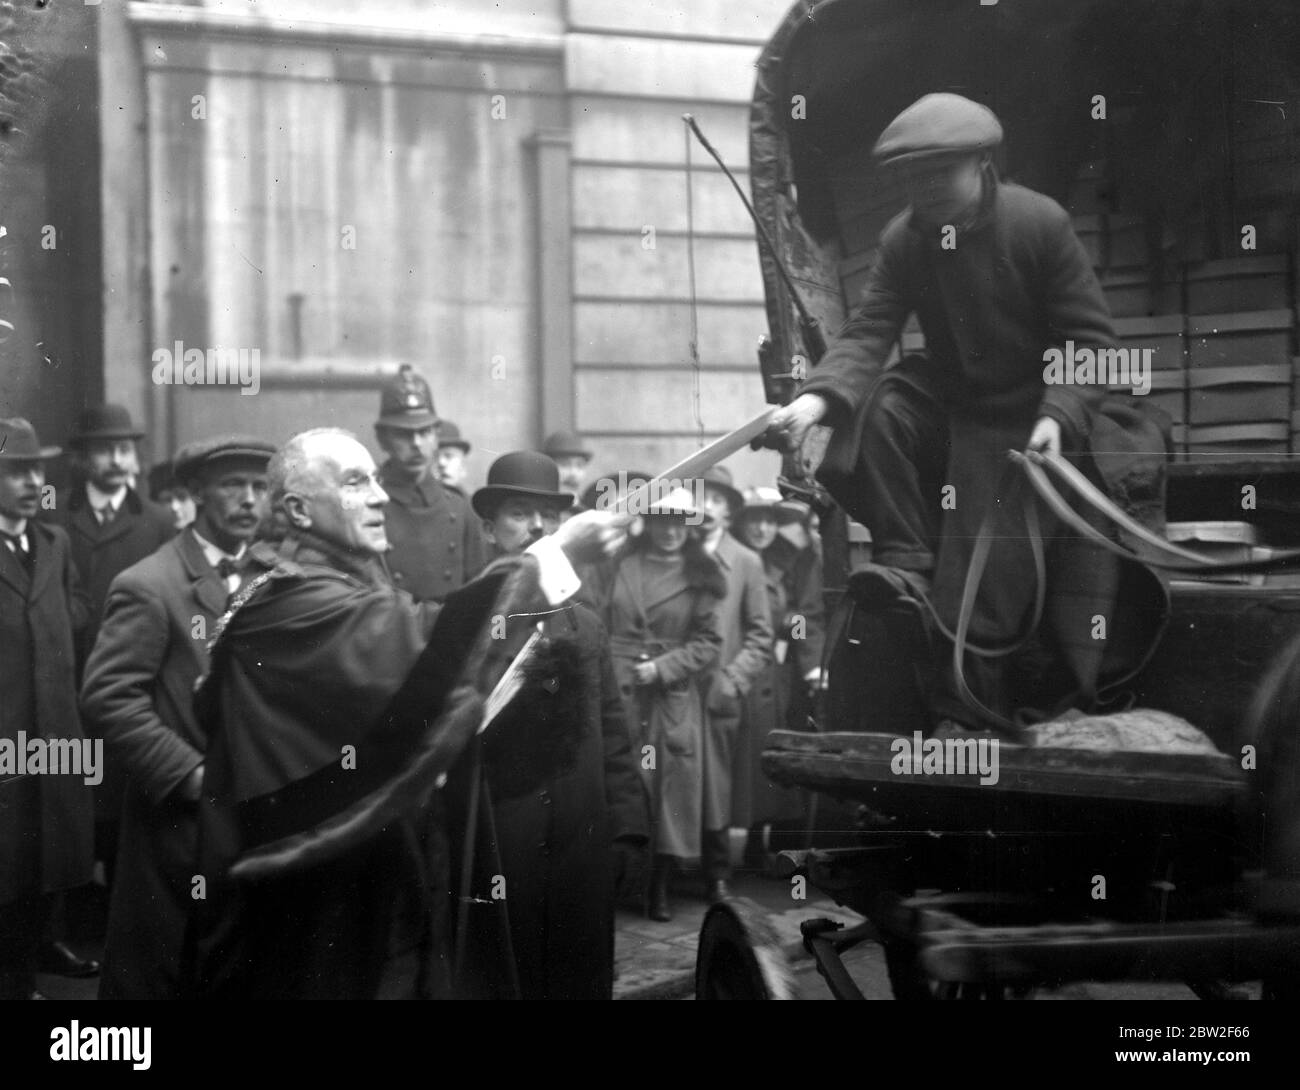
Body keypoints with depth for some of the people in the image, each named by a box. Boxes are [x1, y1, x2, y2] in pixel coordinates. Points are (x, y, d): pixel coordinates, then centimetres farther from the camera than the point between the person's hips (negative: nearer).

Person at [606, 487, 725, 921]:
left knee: (671, 788, 1)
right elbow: (602, 625, 9)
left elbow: (708, 642, 2)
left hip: (674, 697, 0)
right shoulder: (621, 564, 7)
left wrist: (662, 667, -9)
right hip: (619, 693, 0)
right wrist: (611, 672, -3)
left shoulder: (700, 577, 5)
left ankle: (660, 889, 10)